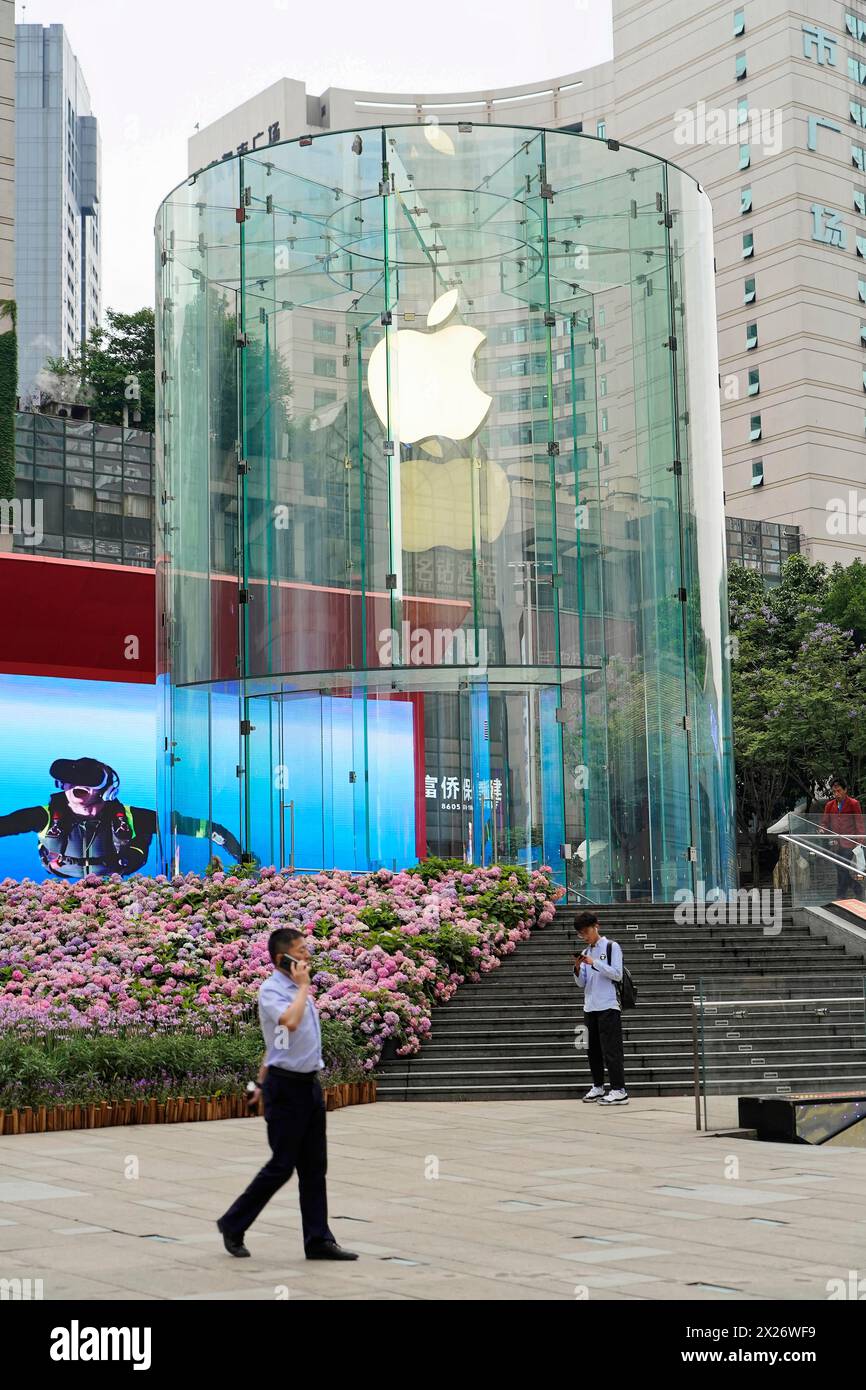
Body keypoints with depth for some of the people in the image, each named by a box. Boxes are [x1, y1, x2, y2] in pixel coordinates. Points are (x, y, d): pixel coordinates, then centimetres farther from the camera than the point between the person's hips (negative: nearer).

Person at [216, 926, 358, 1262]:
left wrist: (262, 1081, 25)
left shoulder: (297, 989, 14)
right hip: (286, 1086, -9)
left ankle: (318, 1240, 11)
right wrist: (303, 986, -19)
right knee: (281, 1166, -3)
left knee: (314, 1166, 7)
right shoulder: (271, 990, -13)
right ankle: (233, 1225, 13)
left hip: (310, 1083, 9)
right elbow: (290, 1022, -34)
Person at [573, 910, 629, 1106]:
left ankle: (619, 1091, -8)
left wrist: (594, 963, -17)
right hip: (590, 1007, 6)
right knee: (594, 1049, 10)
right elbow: (581, 984, 14)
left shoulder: (611, 947, -2)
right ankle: (597, 1086, 21)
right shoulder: (585, 952, 14)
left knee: (611, 1049, -8)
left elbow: (617, 975, -11)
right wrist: (578, 968, -6)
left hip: (608, 1006, -6)